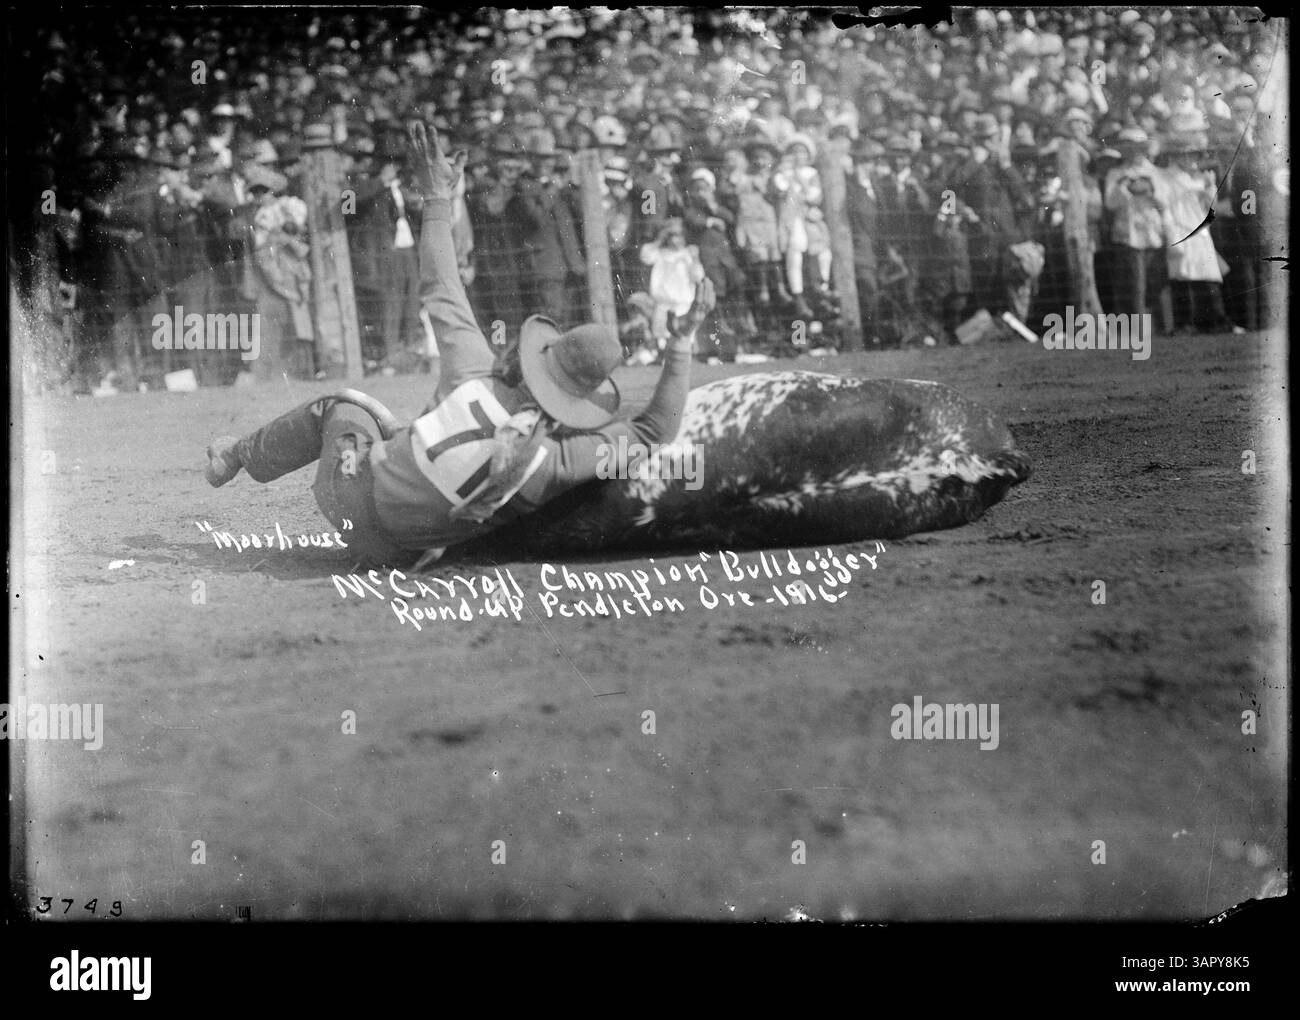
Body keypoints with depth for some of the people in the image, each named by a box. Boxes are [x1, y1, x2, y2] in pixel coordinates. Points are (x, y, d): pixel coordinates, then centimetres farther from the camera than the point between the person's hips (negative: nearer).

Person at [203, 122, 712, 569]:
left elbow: (441, 292, -16)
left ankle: (237, 457, 53)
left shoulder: (476, 379, -29)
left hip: (354, 493, -1)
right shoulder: (556, 463, -29)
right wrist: (682, 341, -16)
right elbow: (656, 431, -18)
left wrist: (437, 199, -5)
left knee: (336, 407, 31)